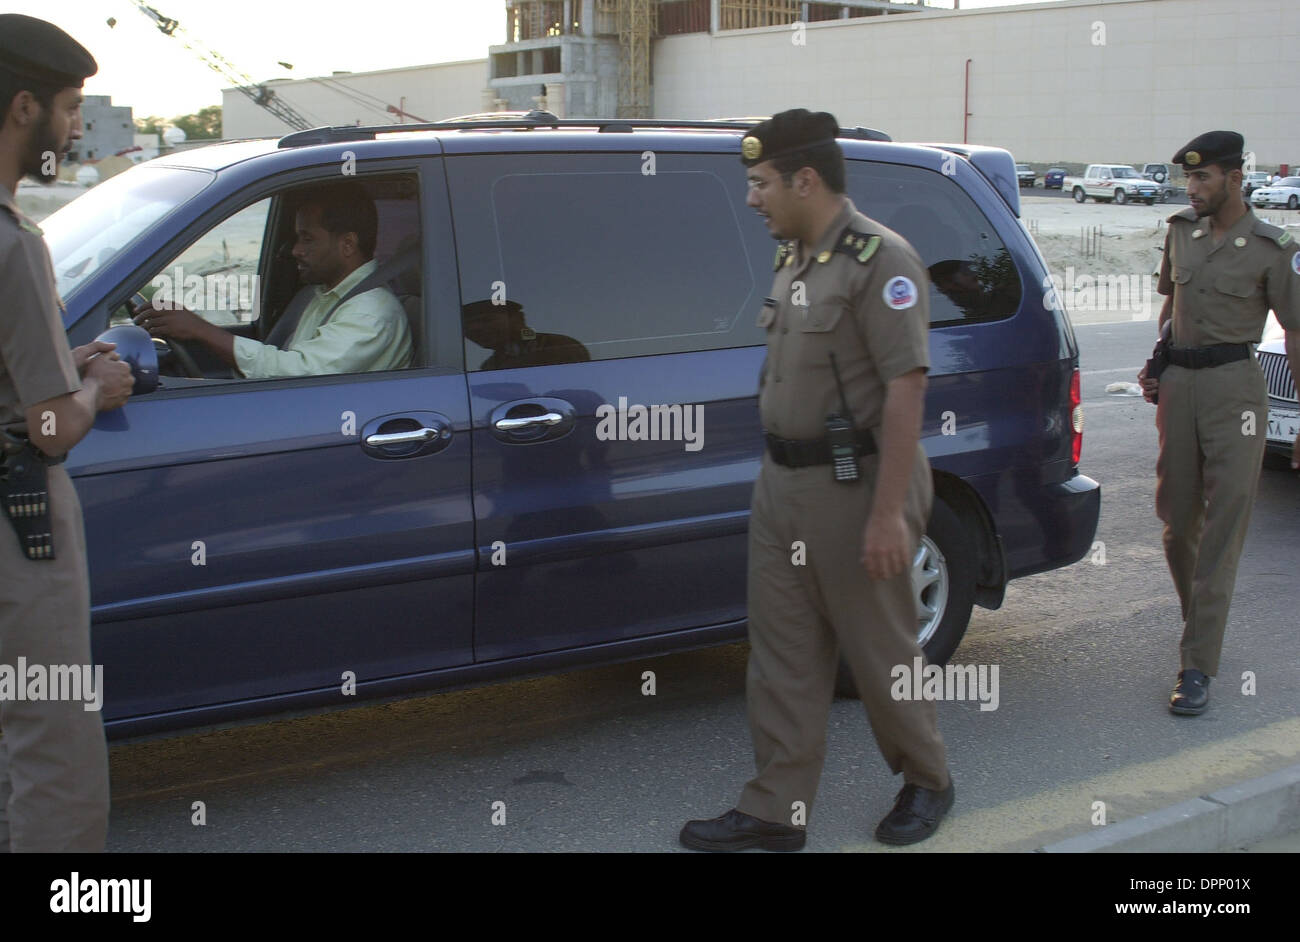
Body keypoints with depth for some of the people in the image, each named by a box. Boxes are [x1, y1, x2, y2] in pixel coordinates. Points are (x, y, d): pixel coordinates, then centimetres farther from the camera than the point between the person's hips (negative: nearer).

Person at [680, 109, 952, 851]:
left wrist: (888, 514, -24)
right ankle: (777, 812, 18)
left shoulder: (879, 259, -15)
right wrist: (777, 474, 17)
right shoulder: (793, 256, 11)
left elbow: (906, 388, -20)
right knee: (783, 657, 10)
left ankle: (928, 783, 30)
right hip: (783, 483, 8)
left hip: (854, 488, -8)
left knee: (882, 652, 7)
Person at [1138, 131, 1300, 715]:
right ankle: (1201, 624, 31)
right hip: (1179, 384, 5)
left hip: (1234, 387, -5)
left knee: (1223, 526, -7)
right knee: (1177, 521, 10)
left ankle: (1198, 667, -7)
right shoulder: (1181, 231, 10)